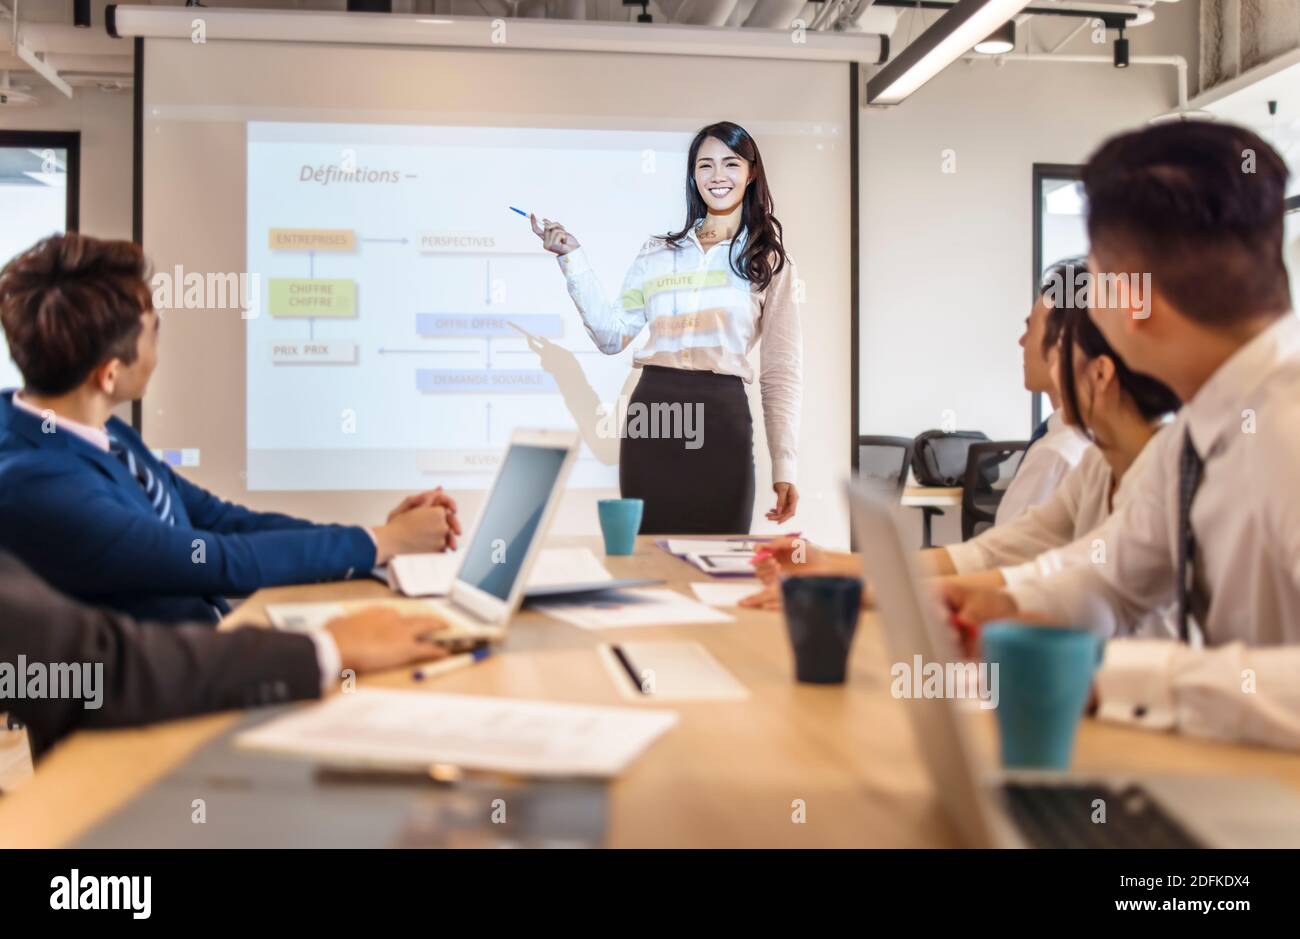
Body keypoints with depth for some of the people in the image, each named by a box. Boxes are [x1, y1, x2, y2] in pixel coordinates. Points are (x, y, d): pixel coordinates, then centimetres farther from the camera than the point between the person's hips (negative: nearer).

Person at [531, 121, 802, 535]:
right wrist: (572, 258, 4)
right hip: (650, 411, 2)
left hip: (722, 417, -2)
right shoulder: (658, 253, 14)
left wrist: (784, 467, -4)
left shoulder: (770, 263, 9)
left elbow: (781, 371, 4)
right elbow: (611, 336, 9)